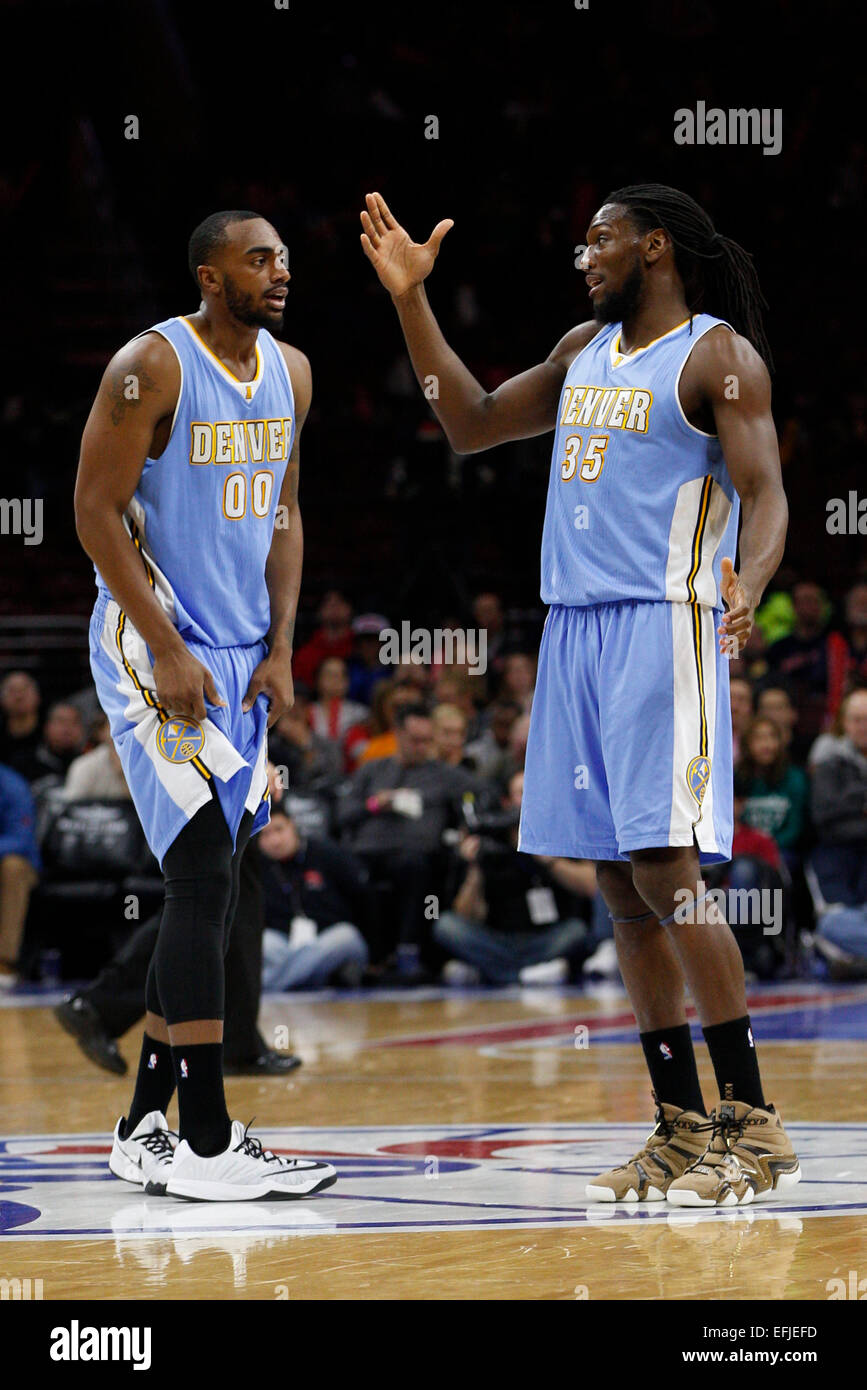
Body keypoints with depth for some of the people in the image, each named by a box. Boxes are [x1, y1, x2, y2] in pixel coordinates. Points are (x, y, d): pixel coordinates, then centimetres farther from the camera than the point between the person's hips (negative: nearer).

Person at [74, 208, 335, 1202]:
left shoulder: (289, 373, 9)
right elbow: (96, 512, -13)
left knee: (210, 888, 9)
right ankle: (206, 1144, -12)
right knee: (202, 877, -13)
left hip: (242, 660, 8)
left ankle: (144, 1130, 17)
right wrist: (168, 650, -18)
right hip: (154, 651, -8)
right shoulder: (152, 367, -13)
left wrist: (279, 648, 4)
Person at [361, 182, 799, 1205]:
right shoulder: (585, 350, 18)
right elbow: (471, 425, 26)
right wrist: (412, 300, 19)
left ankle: (752, 1124, -9)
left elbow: (766, 495, -14)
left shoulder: (719, 356, -5)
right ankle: (681, 1129, 11)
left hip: (663, 626, -8)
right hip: (576, 631, 8)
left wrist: (747, 584, -35)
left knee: (664, 871, -14)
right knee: (621, 890, 6)